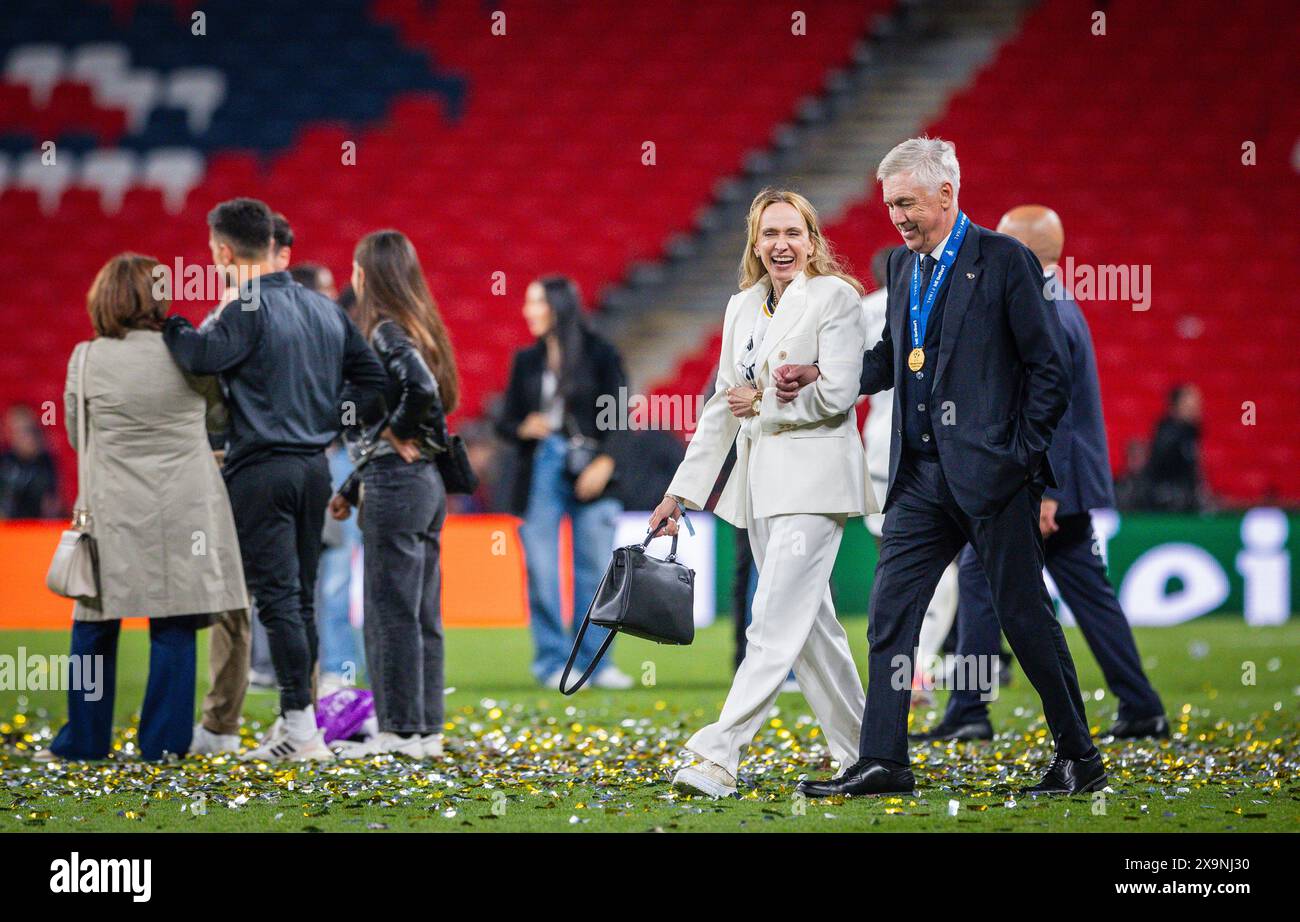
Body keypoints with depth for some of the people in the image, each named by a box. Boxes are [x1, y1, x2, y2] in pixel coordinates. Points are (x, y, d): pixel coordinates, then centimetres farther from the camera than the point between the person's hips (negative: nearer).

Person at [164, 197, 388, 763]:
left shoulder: (250, 309, -13)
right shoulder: (325, 309, 12)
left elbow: (204, 357, -28)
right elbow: (374, 378, 13)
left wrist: (167, 322, -11)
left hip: (261, 468, -8)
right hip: (314, 466, 8)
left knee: (277, 597, -7)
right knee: (301, 599, 12)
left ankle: (303, 728, -11)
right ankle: (293, 722, 17)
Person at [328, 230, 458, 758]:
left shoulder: (387, 333, -13)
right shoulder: (420, 328, 15)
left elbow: (420, 387, -32)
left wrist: (397, 432, -12)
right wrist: (352, 490, 21)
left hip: (396, 482, -9)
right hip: (428, 480, 9)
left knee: (393, 612, -4)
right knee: (423, 616, 11)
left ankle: (401, 733, -1)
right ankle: (426, 731, 14)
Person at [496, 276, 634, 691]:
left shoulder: (600, 354, 3)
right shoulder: (526, 360, 12)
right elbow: (506, 420, 13)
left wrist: (603, 460, -15)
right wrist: (522, 429, -10)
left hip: (588, 473, -2)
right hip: (540, 469, 2)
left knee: (595, 570, 0)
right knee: (541, 571, -2)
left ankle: (595, 660, 7)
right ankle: (553, 662, 5)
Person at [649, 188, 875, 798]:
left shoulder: (834, 297, -5)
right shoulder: (742, 307, 15)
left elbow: (837, 392, -15)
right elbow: (723, 408, 18)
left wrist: (762, 400, -5)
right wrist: (682, 492, 16)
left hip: (814, 477, -8)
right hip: (760, 480, 8)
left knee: (776, 620, -12)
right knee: (809, 623, 11)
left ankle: (718, 755, -20)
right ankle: (858, 753, 20)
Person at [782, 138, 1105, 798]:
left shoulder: (1003, 259, -7)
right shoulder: (902, 265, 14)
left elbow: (1050, 366, -7)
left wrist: (1022, 454, -10)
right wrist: (817, 375, 6)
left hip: (990, 473, -7)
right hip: (921, 476, 7)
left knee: (1025, 616, 0)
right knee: (890, 612, 1)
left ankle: (1078, 757, 11)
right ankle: (881, 762, 4)